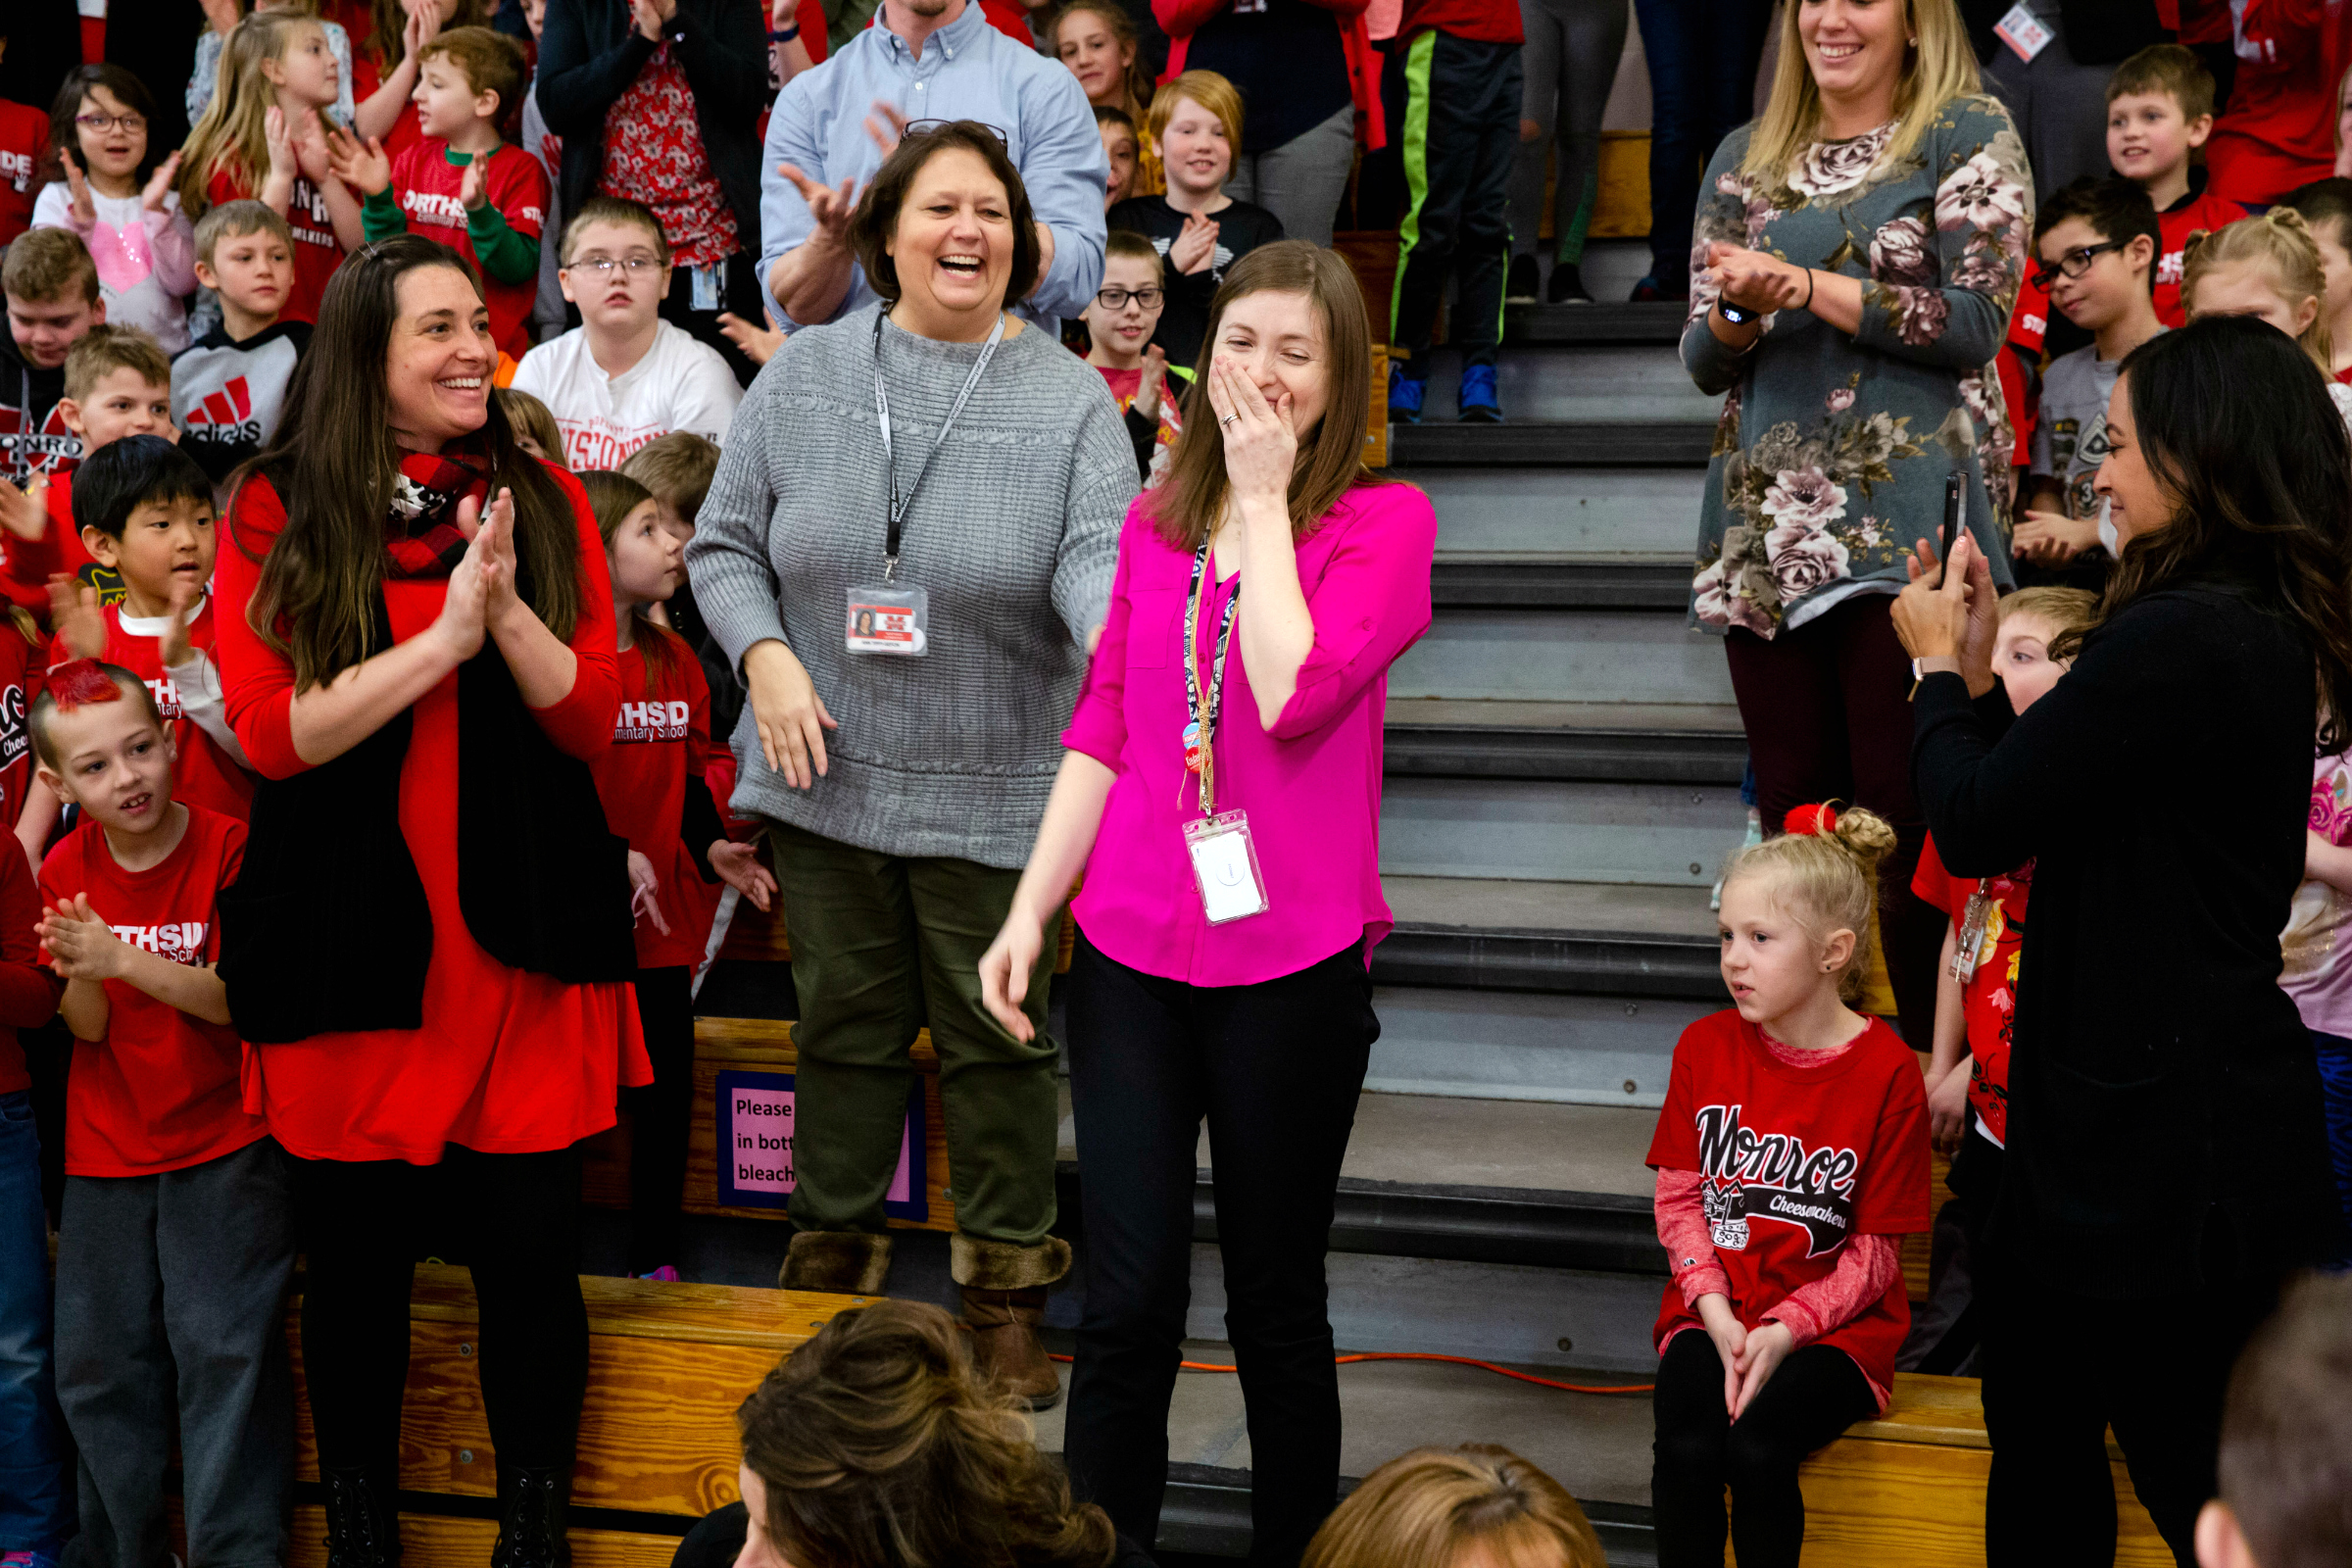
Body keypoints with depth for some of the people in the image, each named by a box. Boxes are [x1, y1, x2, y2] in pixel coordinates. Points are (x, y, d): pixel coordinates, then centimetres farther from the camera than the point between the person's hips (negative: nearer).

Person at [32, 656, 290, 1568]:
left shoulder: (225, 849, -12)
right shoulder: (68, 870, 0)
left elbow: (235, 999, -17)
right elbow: (88, 1028, -3)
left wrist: (125, 958, -28)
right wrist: (80, 972, -25)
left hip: (223, 1147, -4)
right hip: (106, 1151, 4)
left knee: (223, 1346, -7)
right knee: (98, 1357, 8)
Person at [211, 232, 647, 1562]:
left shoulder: (543, 502, 6)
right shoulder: (277, 515, 0)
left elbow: (593, 718, 0)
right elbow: (270, 731, -11)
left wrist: (508, 609, -17)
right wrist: (445, 633, -17)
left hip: (522, 947, 1)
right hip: (351, 942, -1)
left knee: (532, 1252, 2)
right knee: (358, 1257, 8)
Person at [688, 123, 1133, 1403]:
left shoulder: (1069, 398, -5)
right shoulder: (807, 374, 2)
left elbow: (1099, 559, -17)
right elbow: (725, 544, 7)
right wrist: (767, 657, -11)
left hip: (994, 791, -2)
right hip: (828, 773, 2)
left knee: (997, 1040, 7)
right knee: (845, 1028, 15)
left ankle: (1006, 1288, 21)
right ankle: (831, 1259, 31)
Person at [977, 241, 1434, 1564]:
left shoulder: (1385, 520, -4)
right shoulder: (1155, 523, 10)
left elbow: (1294, 695, -19)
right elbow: (1102, 731, 12)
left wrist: (1265, 500, -13)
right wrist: (1030, 911, 5)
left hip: (1292, 959, -3)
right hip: (1132, 948, 3)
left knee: (1276, 1303, 9)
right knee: (1128, 1304, 0)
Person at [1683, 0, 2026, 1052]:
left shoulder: (1968, 138, 4)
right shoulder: (1744, 159, 17)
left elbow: (1974, 322, -7)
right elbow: (1704, 360, 17)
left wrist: (1797, 283, -11)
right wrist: (1740, 310, -7)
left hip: (1909, 514, -5)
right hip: (1769, 522, 5)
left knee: (1905, 816, -8)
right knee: (1790, 817, 5)